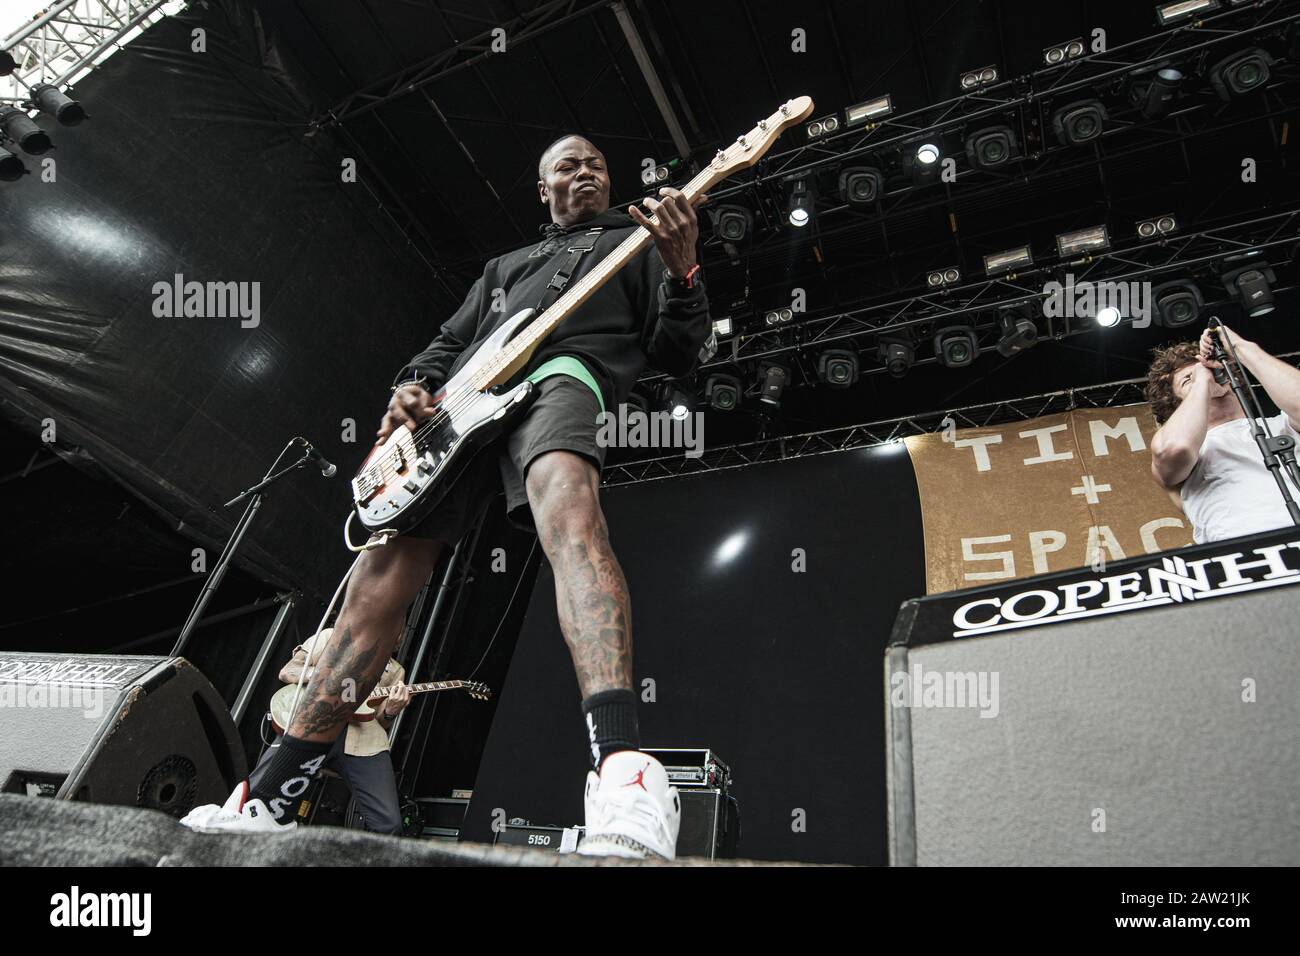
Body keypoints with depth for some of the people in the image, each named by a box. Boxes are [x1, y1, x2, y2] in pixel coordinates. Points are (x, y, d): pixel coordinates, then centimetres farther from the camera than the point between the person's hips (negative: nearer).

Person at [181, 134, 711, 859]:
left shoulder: (635, 243, 24)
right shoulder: (504, 265, 37)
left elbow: (678, 356, 11)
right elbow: (448, 342, 30)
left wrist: (683, 273, -9)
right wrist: (415, 386, 7)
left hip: (564, 374, -5)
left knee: (566, 502, -41)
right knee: (382, 572, -5)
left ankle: (627, 778, -56)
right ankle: (267, 800, 2)